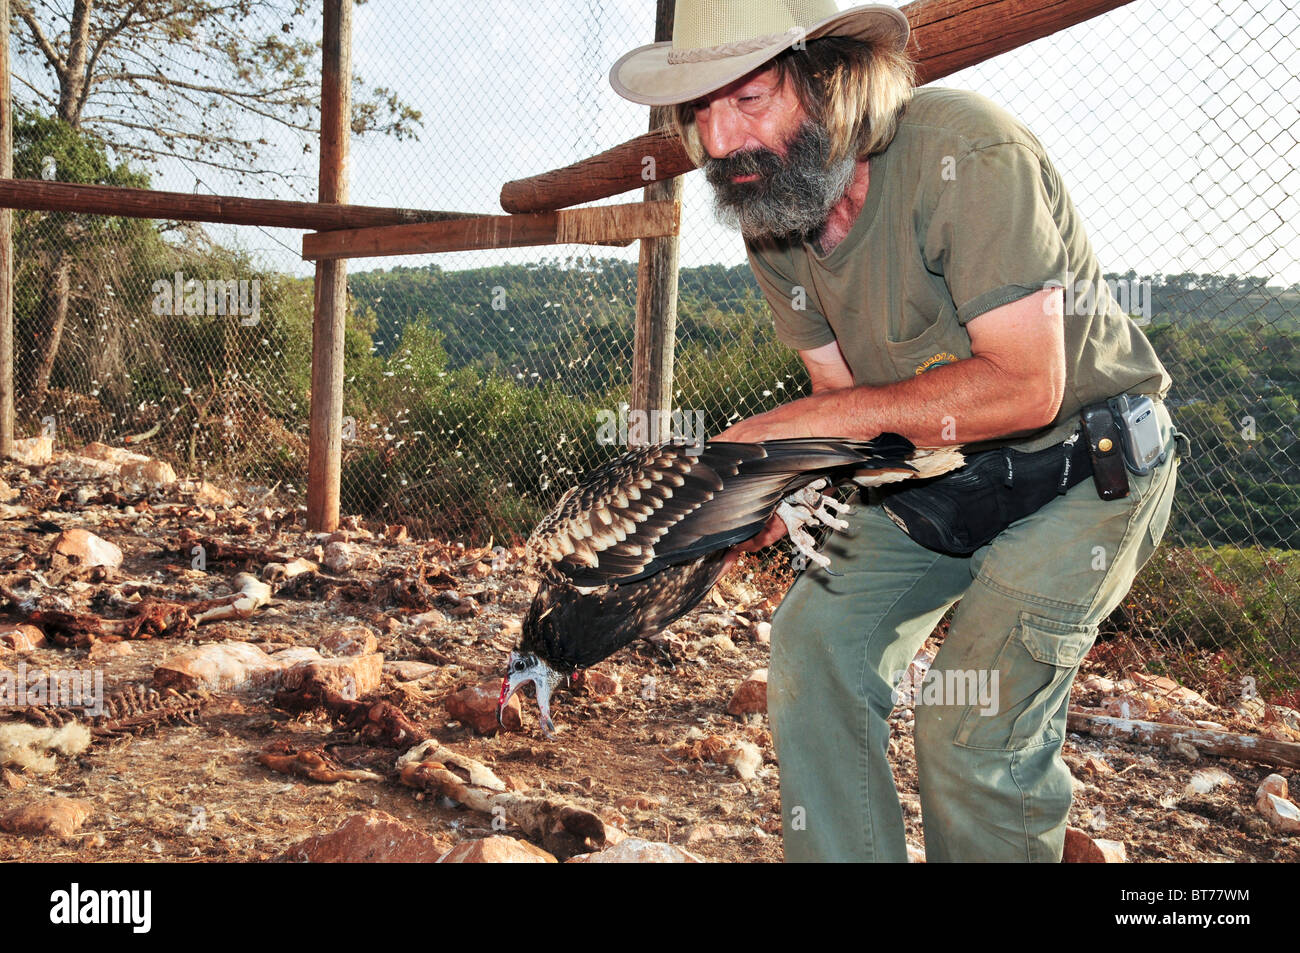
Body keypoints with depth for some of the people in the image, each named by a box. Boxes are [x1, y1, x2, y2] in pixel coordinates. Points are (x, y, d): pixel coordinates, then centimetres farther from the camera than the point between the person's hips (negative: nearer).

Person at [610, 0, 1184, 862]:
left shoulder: (964, 152, -29)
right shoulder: (770, 219, -6)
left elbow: (1024, 388, -31)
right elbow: (845, 394, -2)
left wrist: (800, 422, -30)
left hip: (1086, 465, -6)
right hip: (939, 461, 6)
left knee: (977, 725, -14)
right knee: (815, 637, -3)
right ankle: (843, 857, 13)